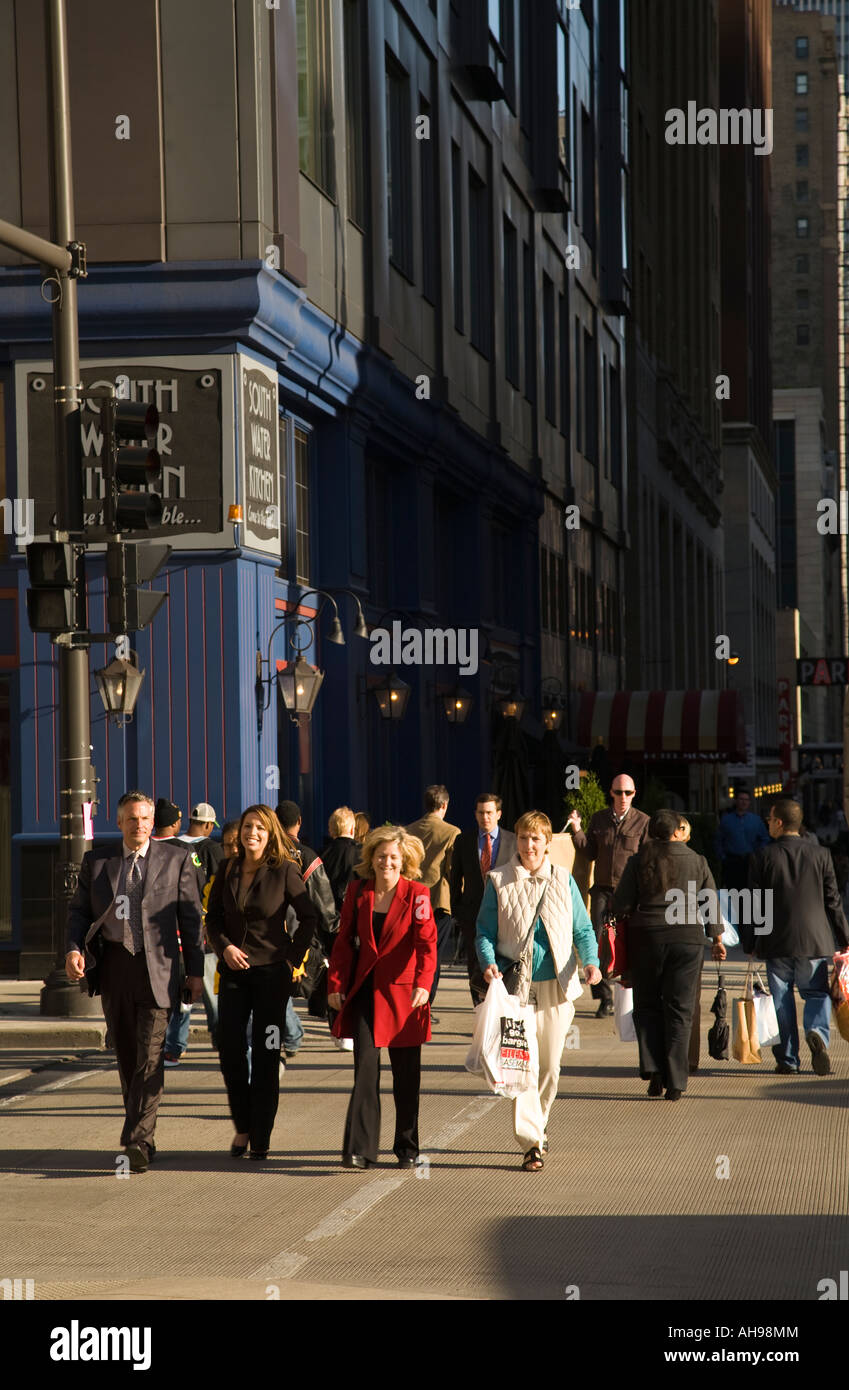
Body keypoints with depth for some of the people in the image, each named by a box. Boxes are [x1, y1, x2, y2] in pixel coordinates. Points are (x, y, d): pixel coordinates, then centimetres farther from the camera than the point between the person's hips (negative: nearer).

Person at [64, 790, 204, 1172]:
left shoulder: (176, 861, 5)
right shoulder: (96, 862, 12)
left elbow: (190, 918, 6)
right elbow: (79, 909, 11)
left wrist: (195, 970, 2)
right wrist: (74, 948, -7)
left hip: (157, 969, -3)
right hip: (113, 966, 3)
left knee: (150, 1057, -11)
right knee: (126, 1056, 10)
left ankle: (137, 1141, -14)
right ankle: (142, 1135, 22)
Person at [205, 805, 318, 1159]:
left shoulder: (283, 871, -5)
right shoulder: (228, 872, 6)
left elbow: (309, 917, 1)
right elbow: (213, 916, 13)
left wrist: (294, 957, -4)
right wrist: (224, 946, -4)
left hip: (272, 971, -3)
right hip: (234, 970, 3)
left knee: (266, 1055, 0)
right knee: (230, 1050, -2)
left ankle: (261, 1139, 7)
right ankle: (243, 1126, 17)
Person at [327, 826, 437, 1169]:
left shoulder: (417, 895, -4)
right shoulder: (357, 891, 4)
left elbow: (426, 942, -12)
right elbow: (344, 941, 9)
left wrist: (423, 983, -26)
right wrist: (336, 984, 1)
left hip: (403, 994, -1)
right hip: (365, 991, 1)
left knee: (406, 1074, 7)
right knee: (365, 1067, -8)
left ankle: (407, 1147, 20)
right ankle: (359, 1149, -10)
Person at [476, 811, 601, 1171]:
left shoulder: (563, 880, 7)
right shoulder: (498, 882, 3)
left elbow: (582, 928, 9)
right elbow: (485, 931, 5)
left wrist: (591, 961, -9)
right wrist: (489, 963, -14)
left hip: (556, 984, 2)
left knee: (550, 1064, 9)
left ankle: (537, 1124, 32)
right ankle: (531, 1143, -10)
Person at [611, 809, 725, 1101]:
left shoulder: (638, 862, 0)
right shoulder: (697, 862, 5)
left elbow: (621, 903, -4)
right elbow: (711, 902, 9)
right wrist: (716, 938, 18)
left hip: (646, 937, -1)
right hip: (687, 937, 1)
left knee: (647, 1005, 13)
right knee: (679, 1011, 4)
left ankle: (654, 1071, -1)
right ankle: (675, 1082, 0)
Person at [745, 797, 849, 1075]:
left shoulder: (763, 857, -4)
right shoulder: (820, 854, 1)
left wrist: (749, 943, 7)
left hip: (776, 942, -1)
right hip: (814, 940, 1)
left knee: (782, 1000, 7)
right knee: (817, 993, 10)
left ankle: (787, 1059, 7)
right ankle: (817, 1032, -19)